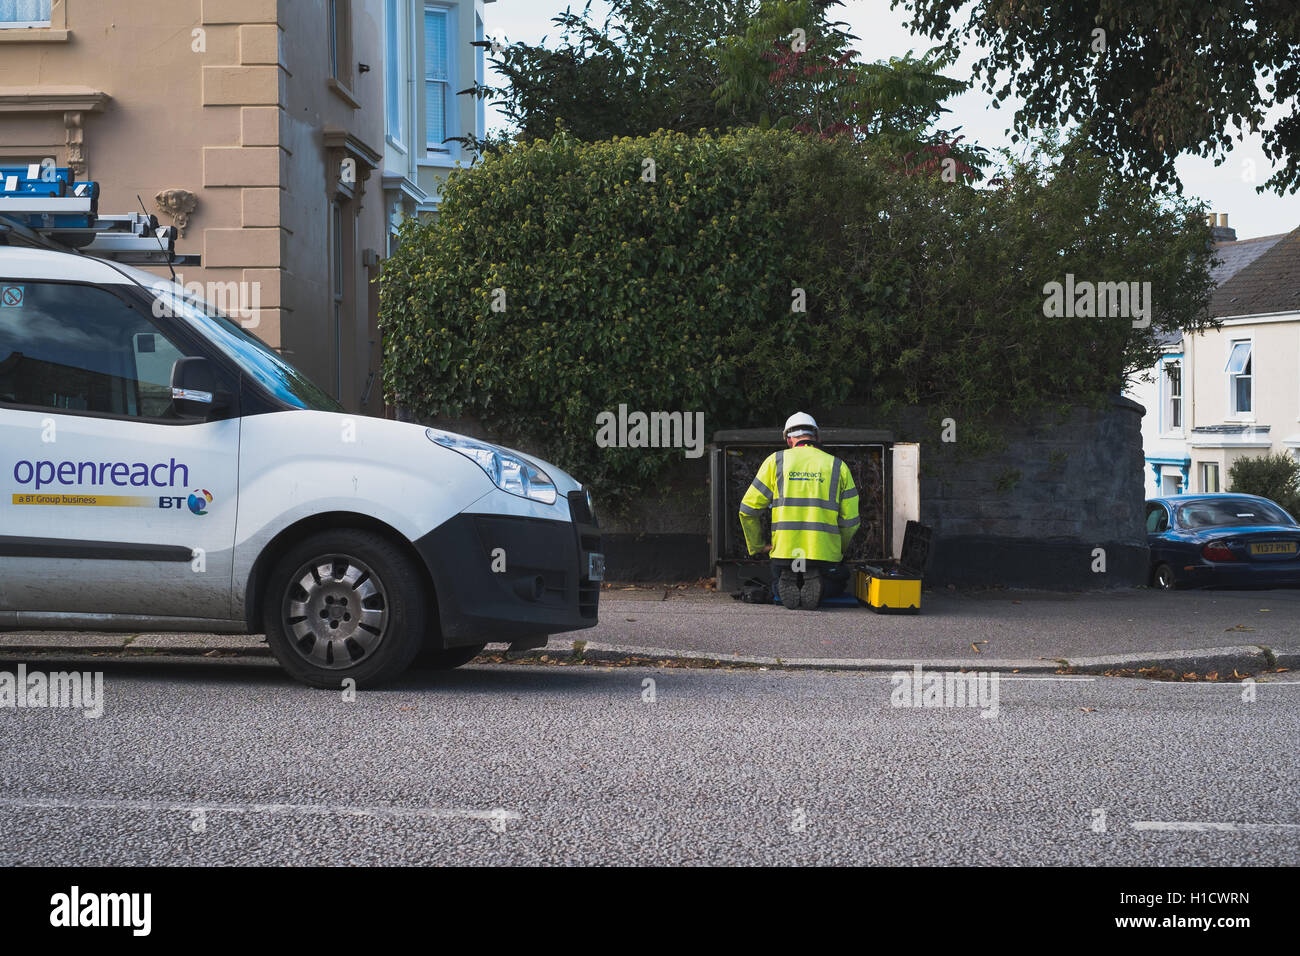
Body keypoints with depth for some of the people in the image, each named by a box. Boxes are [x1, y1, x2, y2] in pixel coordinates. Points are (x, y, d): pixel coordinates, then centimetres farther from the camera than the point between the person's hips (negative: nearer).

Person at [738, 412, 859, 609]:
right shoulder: (838, 467, 5)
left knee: (778, 584, 32)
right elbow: (850, 520, 4)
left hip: (784, 551, 1)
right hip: (825, 555, 0)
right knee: (837, 584, 30)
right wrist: (839, 549, 22)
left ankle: (786, 585, -7)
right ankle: (817, 584, -7)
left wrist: (757, 546, 17)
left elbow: (748, 509, 4)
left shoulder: (775, 462, 4)